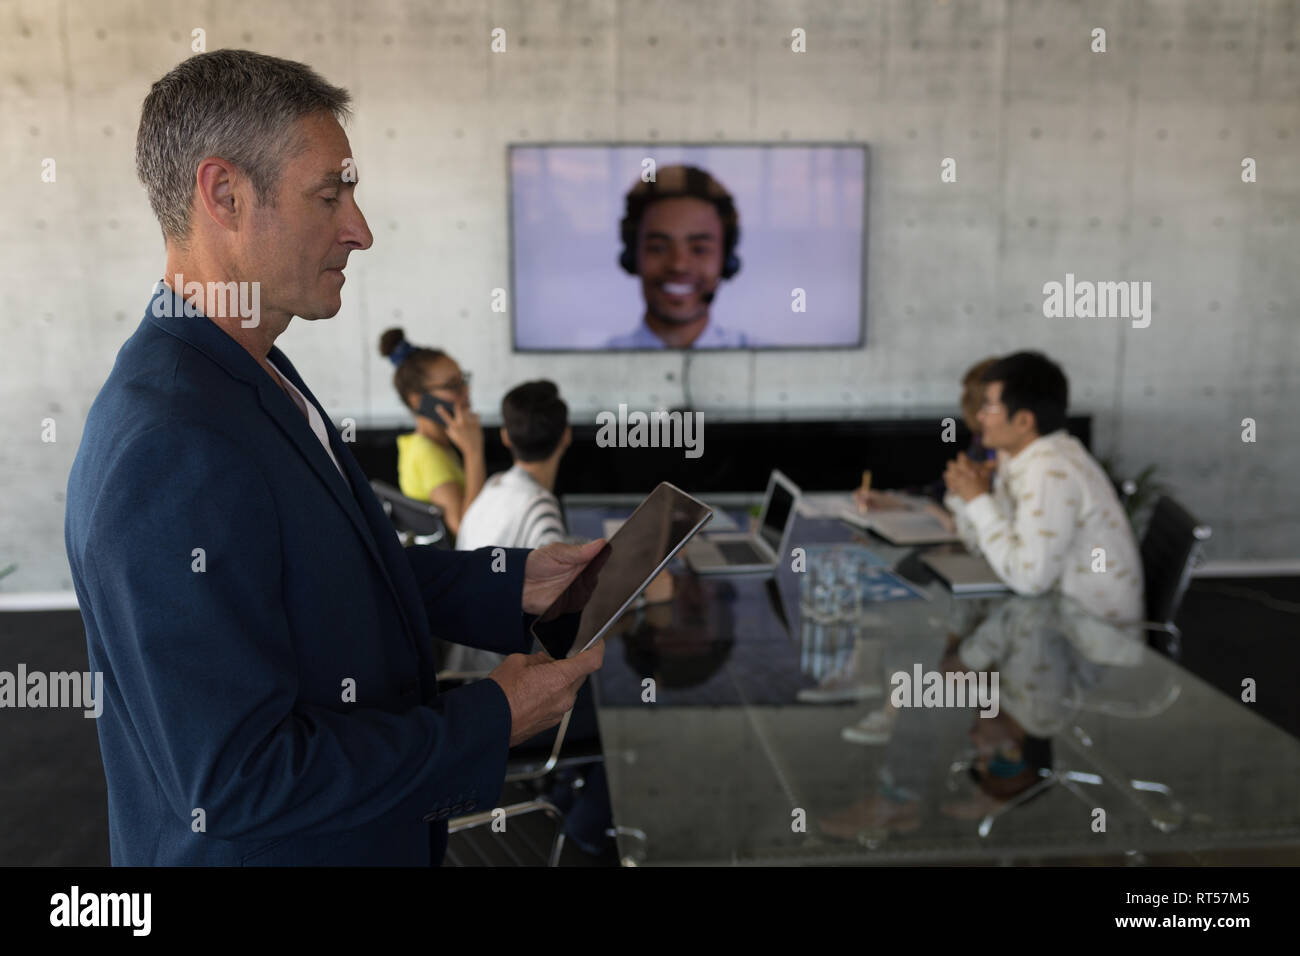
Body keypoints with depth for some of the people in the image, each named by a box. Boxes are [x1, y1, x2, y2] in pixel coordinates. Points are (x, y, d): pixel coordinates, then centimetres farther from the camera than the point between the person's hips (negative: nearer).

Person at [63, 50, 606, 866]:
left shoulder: (259, 377, 2)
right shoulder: (168, 450, -30)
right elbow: (232, 782, -29)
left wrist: (515, 584, 1)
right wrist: (492, 721, -22)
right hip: (260, 844, -8)